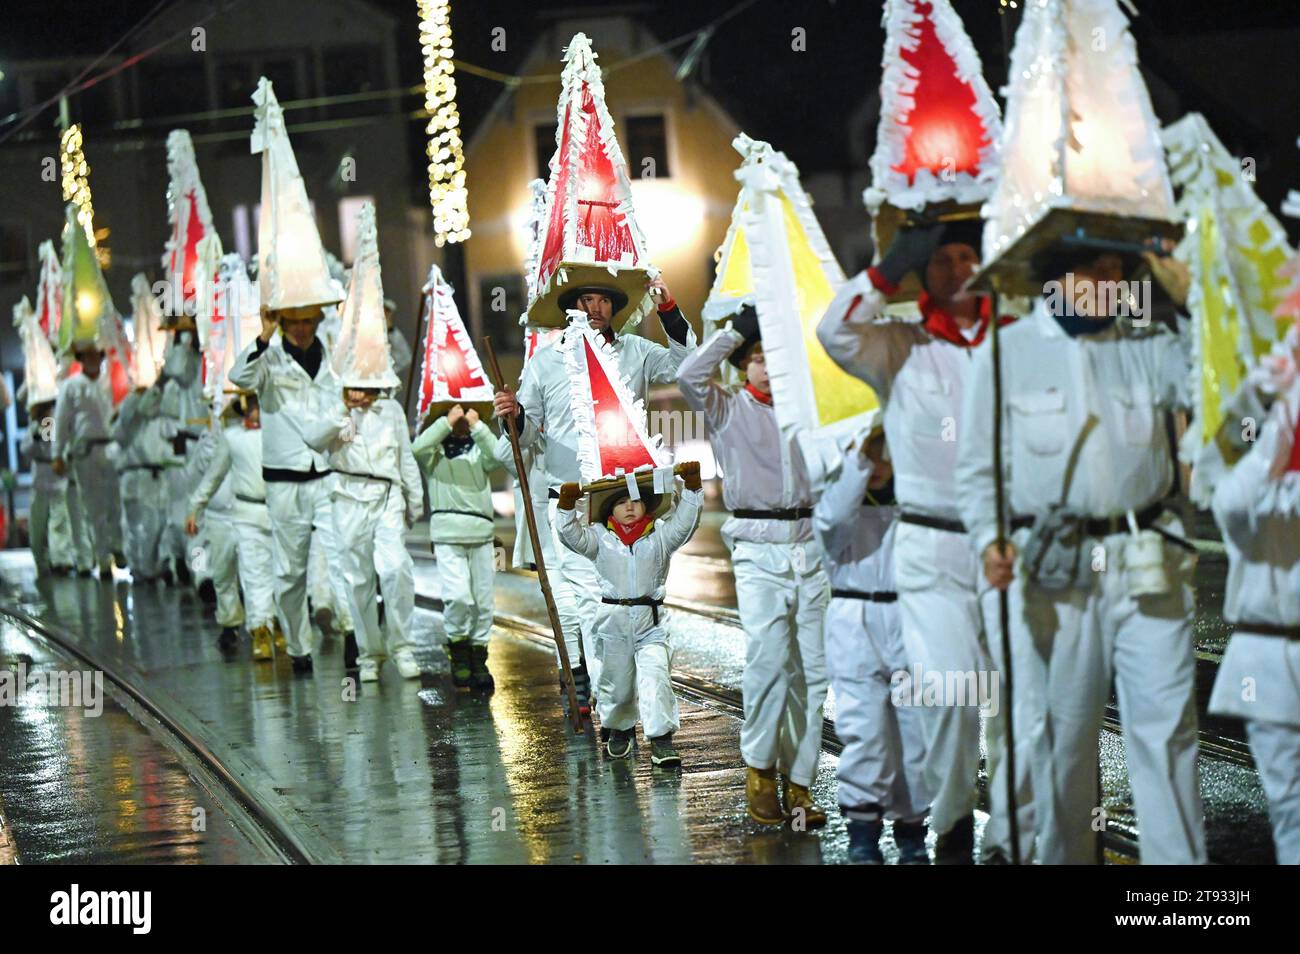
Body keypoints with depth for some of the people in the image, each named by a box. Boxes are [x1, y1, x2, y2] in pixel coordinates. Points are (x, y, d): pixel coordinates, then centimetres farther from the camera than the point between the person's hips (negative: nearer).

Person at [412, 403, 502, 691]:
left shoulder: (479, 449, 13)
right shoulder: (435, 451, 8)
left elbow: (498, 455, -8)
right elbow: (418, 448, -14)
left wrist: (477, 426, -9)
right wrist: (447, 422, -11)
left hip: (481, 533, 3)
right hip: (447, 533, -3)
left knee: (484, 600, 4)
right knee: (458, 596, -17)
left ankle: (478, 658, 16)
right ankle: (458, 647, 5)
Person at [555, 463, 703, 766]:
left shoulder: (660, 535, 7)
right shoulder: (600, 537, 5)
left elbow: (685, 520, -3)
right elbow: (572, 536, -7)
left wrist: (692, 485, -15)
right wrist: (567, 505, -22)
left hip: (652, 620, -1)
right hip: (613, 620, 1)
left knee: (656, 677, -15)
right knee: (616, 681, 13)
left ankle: (661, 738, -18)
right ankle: (619, 729, 35)